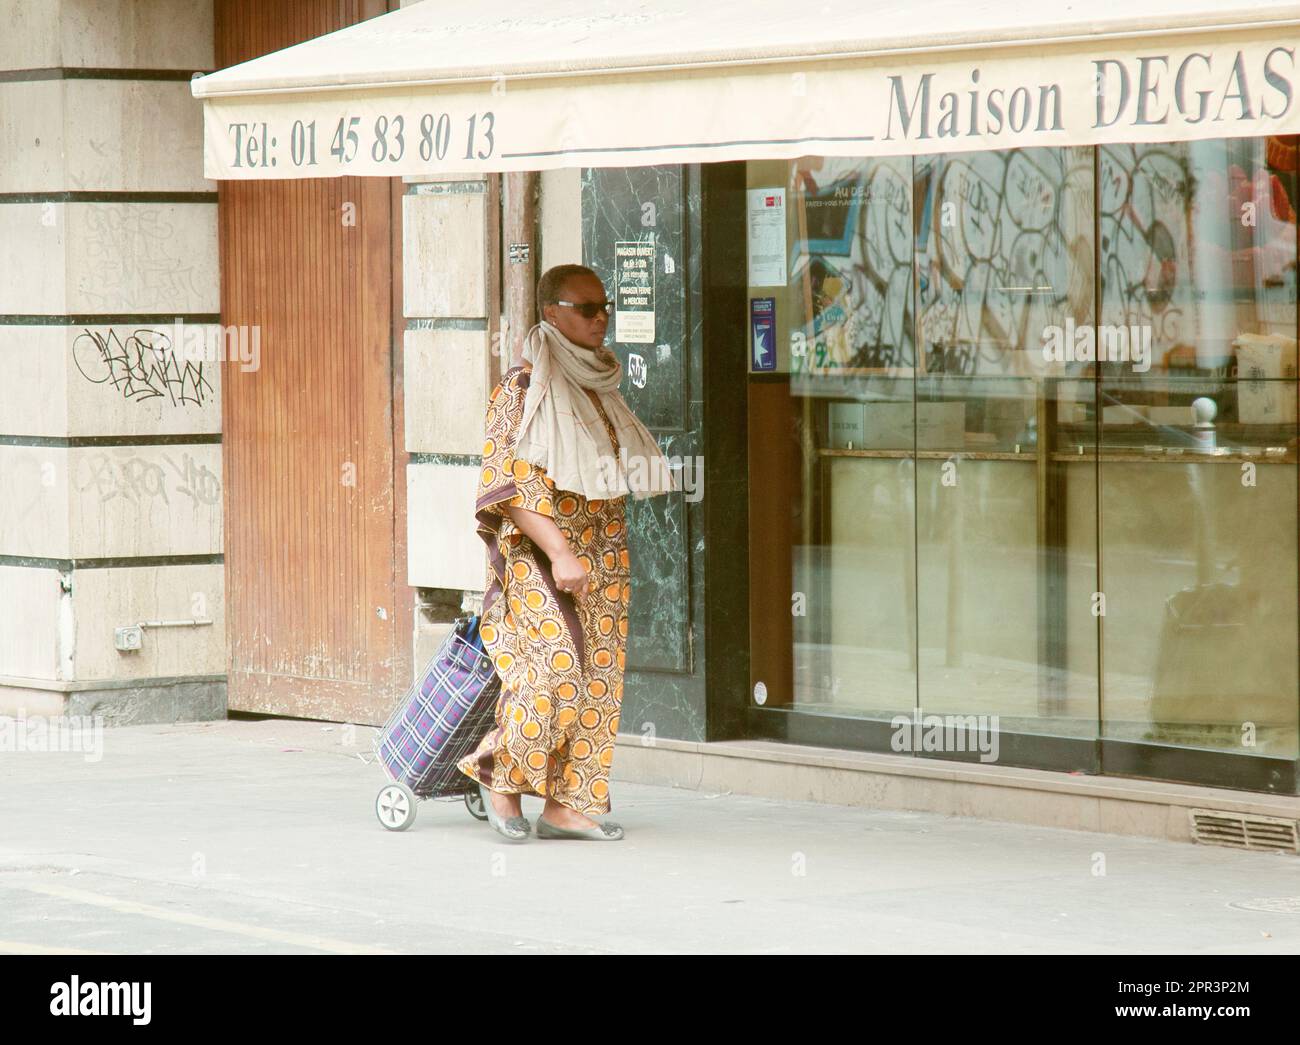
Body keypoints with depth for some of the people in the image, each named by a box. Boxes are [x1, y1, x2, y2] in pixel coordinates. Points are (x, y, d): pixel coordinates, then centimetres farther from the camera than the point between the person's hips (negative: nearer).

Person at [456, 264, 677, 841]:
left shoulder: (600, 389, 15)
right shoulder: (522, 388, -8)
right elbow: (508, 483, -16)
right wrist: (559, 553, -22)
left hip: (602, 556, 7)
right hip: (539, 555, -7)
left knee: (597, 680, 2)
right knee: (556, 666, -19)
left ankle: (565, 804, 6)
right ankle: (499, 771, 1)